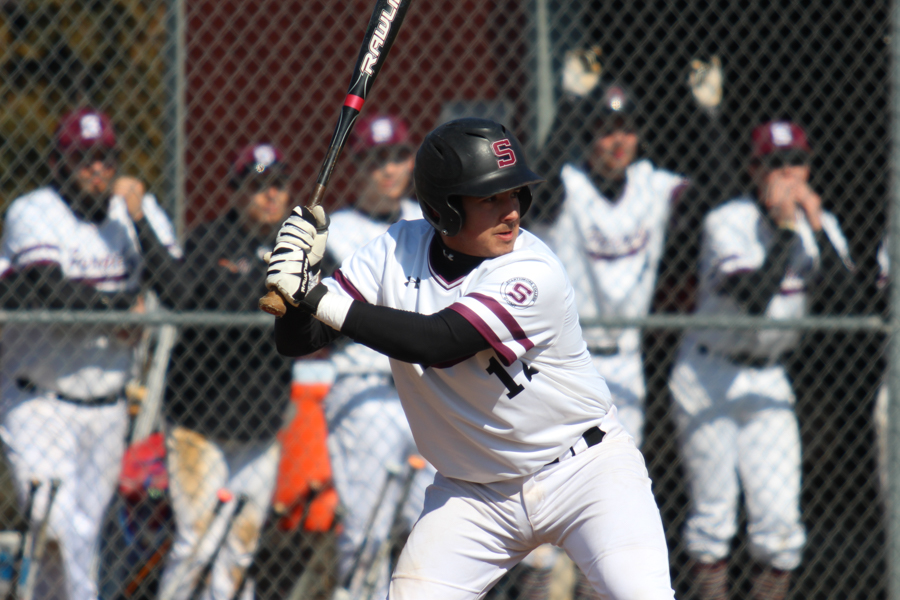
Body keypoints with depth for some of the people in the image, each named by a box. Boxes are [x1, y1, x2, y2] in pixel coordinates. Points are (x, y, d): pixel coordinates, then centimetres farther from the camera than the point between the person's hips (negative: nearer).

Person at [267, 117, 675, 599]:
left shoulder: (534, 274, -22)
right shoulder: (398, 251, -7)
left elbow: (437, 343, -34)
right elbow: (294, 341, -7)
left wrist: (319, 299, -36)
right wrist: (298, 276, -29)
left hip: (582, 468, -4)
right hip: (474, 493, 4)